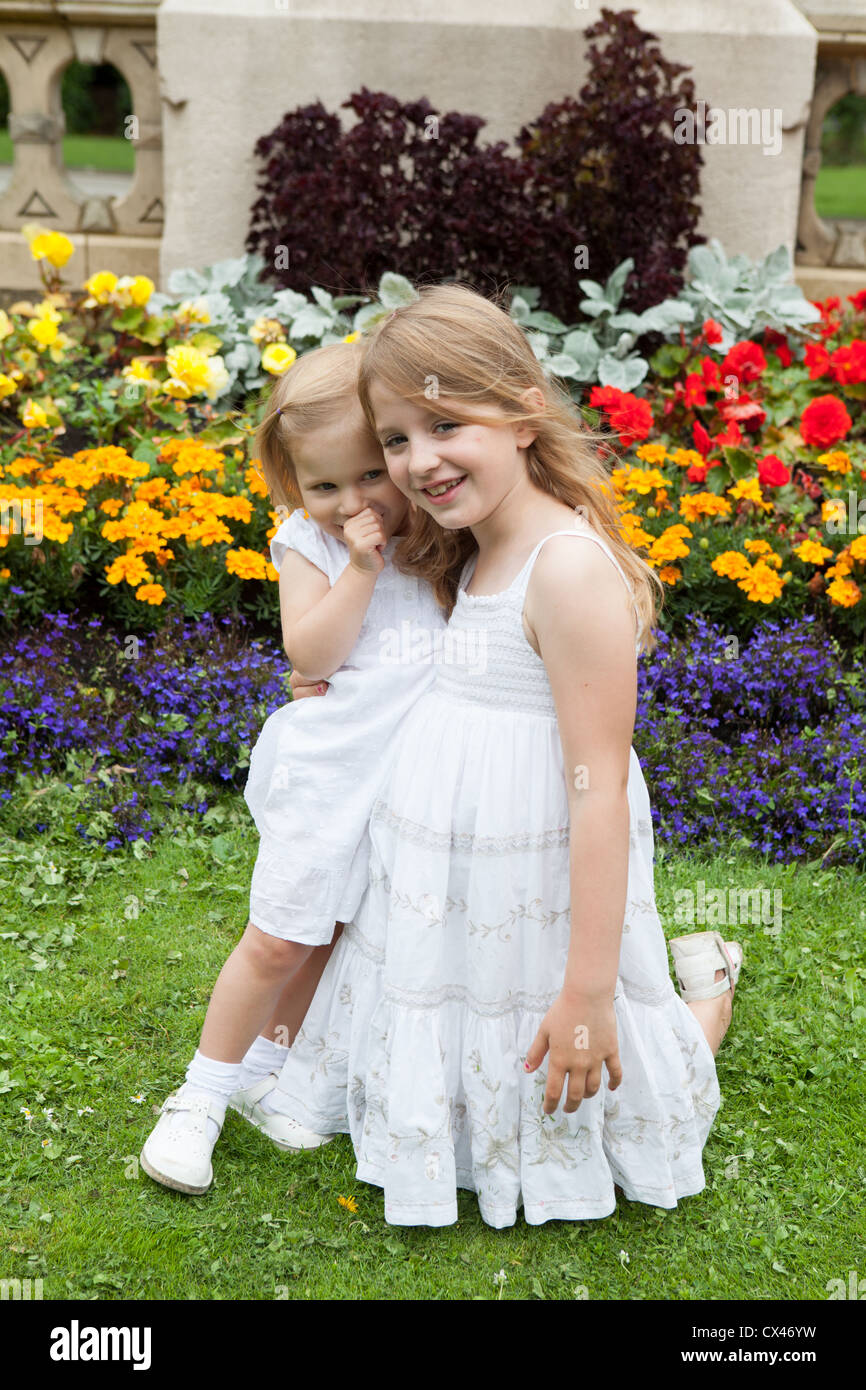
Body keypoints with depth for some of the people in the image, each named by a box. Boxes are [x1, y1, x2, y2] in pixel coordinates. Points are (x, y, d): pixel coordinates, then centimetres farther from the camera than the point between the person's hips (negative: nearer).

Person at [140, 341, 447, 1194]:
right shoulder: (306, 545, -7)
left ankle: (262, 1072, 34)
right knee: (279, 939, 2)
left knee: (335, 935, 15)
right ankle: (201, 1097, 19)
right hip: (330, 768, -3)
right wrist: (360, 567, -24)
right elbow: (312, 655, -18)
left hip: (411, 771, 3)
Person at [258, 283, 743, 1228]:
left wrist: (588, 992, -24)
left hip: (538, 887, -8)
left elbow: (599, 788, -25)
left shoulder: (572, 565, -24)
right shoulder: (473, 556, 5)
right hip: (448, 877, 8)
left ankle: (705, 990, 31)